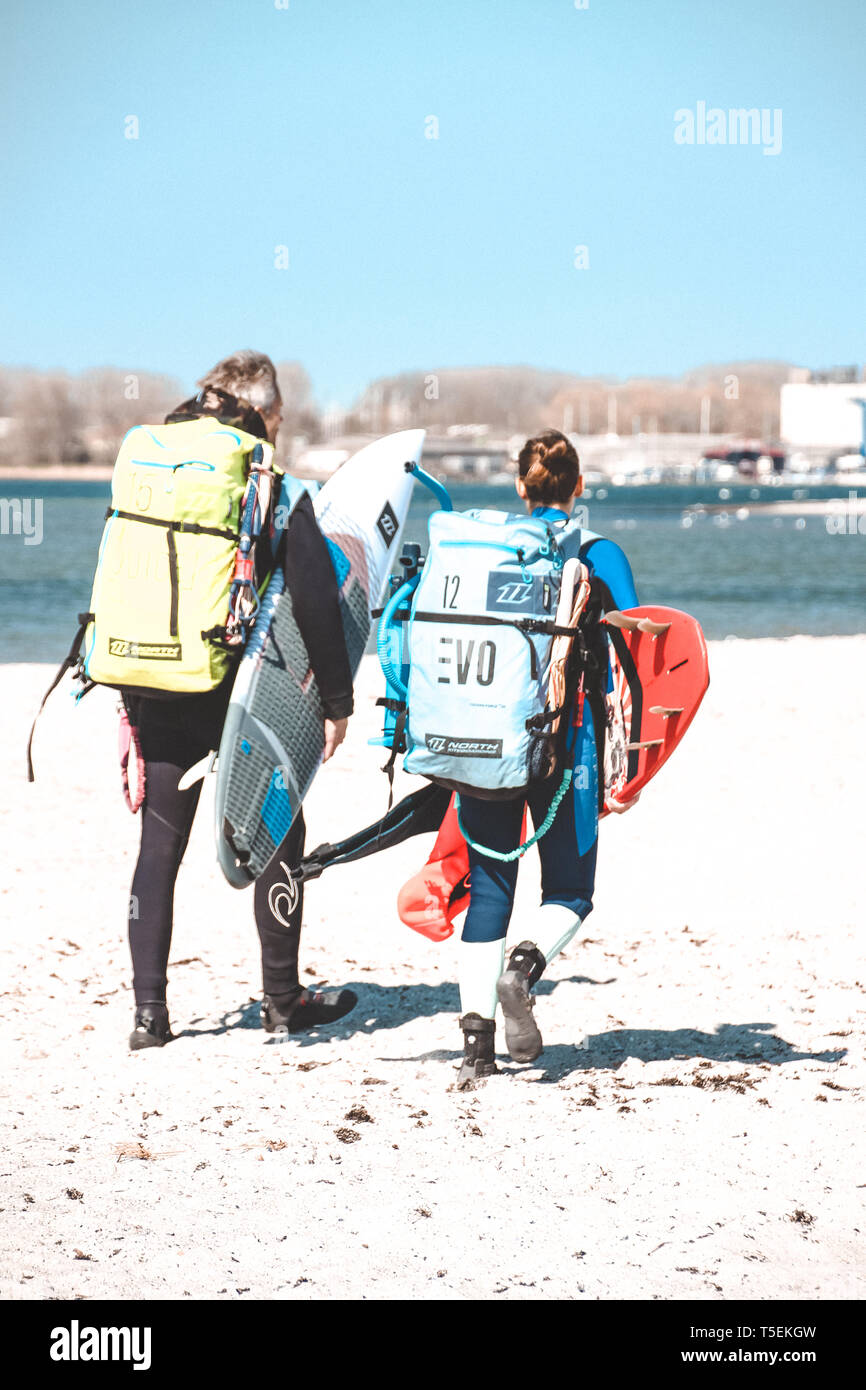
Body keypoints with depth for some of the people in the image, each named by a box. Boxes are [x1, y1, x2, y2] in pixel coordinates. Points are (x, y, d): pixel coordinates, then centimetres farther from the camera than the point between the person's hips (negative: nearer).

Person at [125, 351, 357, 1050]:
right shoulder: (275, 495, -8)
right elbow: (315, 603, -11)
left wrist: (131, 703, 13)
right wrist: (337, 701, -3)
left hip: (161, 699, 4)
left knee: (159, 848, 8)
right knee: (279, 835, 13)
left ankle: (150, 1010, 3)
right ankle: (283, 1000, 20)